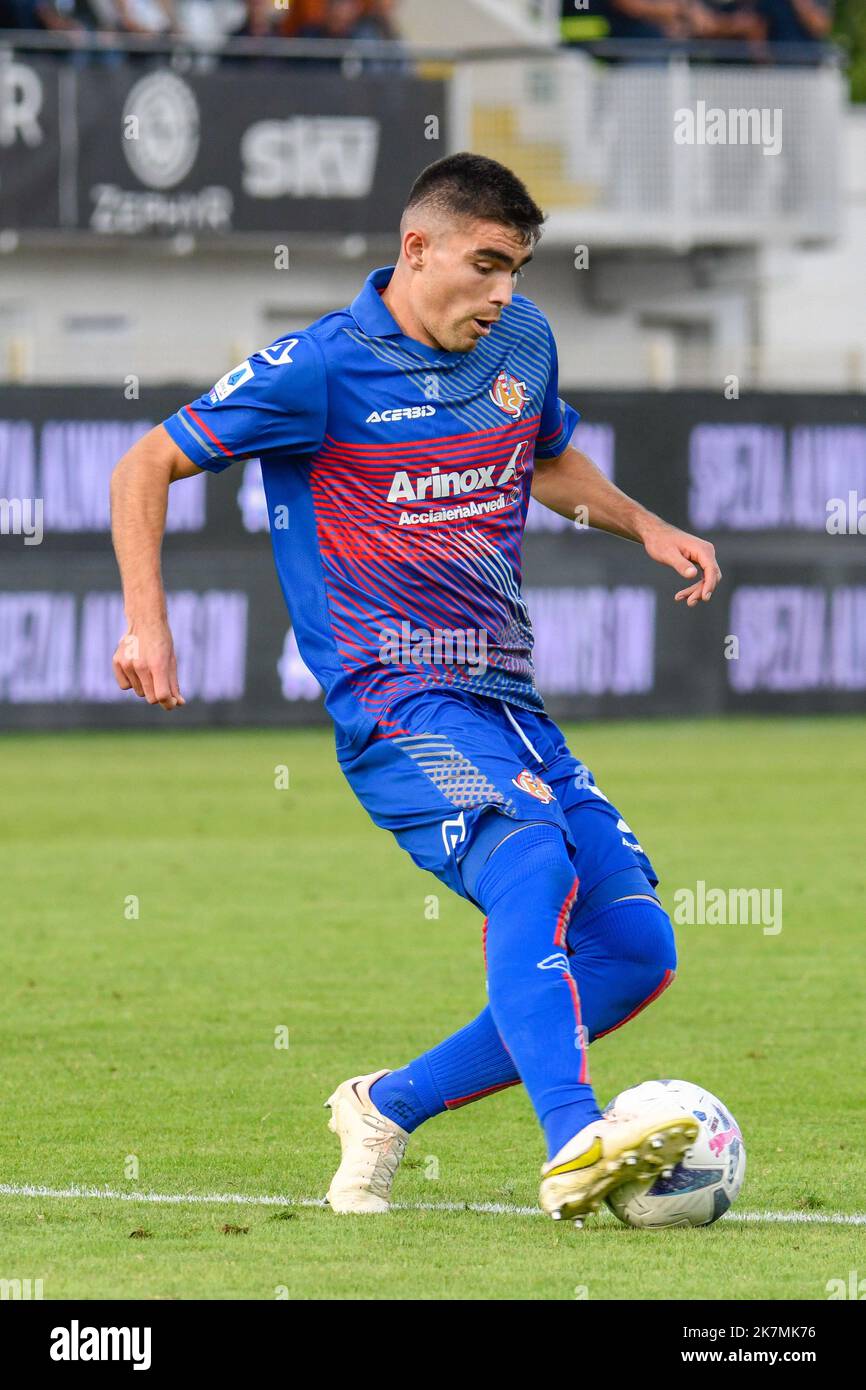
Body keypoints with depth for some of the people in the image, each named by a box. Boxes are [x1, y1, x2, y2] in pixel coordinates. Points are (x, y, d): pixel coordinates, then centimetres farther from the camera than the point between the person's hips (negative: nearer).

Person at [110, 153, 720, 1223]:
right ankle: (573, 1144, -51)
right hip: (397, 701, -8)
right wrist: (146, 622, -12)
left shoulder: (522, 343, 12)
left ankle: (390, 1108, 8)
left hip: (509, 703, 8)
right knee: (532, 861, -34)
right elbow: (145, 469, 0)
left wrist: (645, 526, 17)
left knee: (637, 950, -3)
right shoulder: (321, 368, -7)